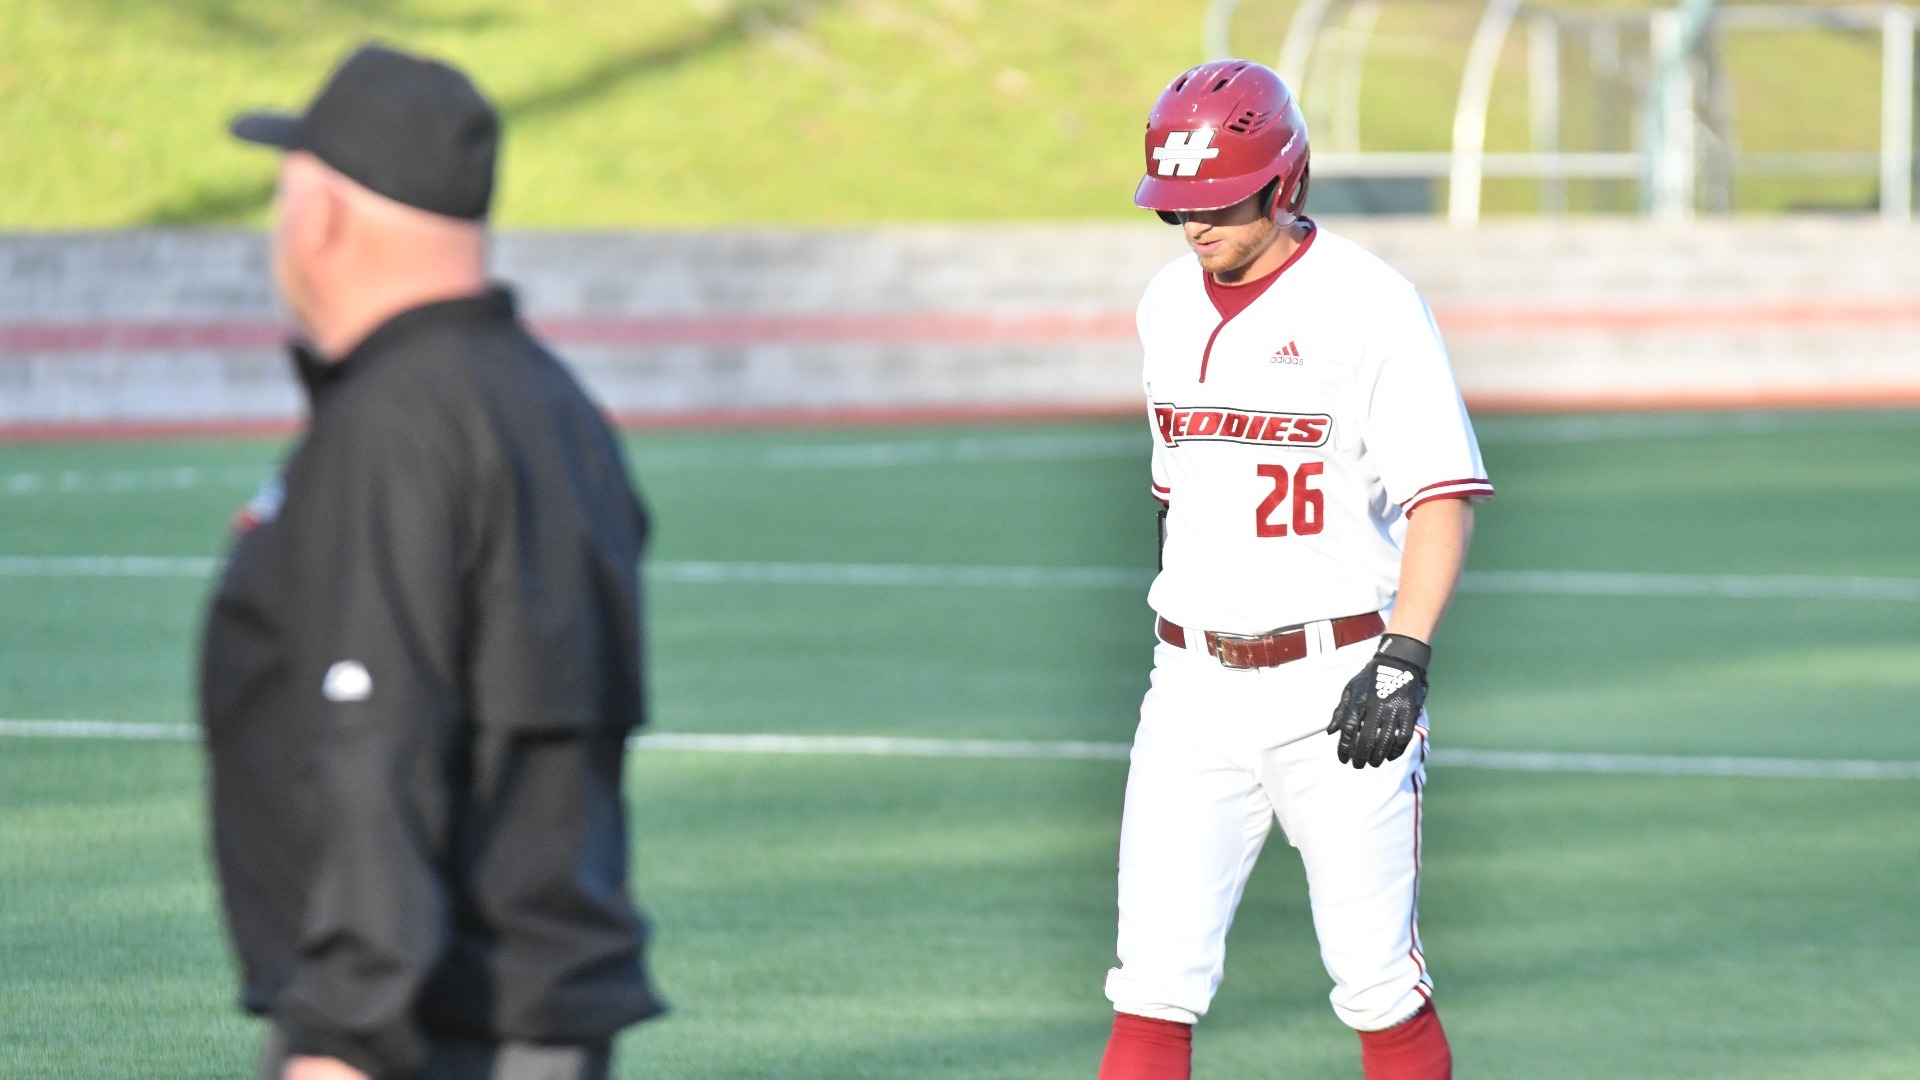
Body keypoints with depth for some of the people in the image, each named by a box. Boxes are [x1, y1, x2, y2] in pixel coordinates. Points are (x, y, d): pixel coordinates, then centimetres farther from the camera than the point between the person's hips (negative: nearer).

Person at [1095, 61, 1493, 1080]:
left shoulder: (1366, 305, -11)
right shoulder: (1169, 304, 10)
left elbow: (1443, 494, -14)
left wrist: (1404, 657, -25)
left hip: (1336, 684, -5)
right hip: (1195, 689, 5)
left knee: (1376, 979, -1)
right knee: (1155, 982, -3)